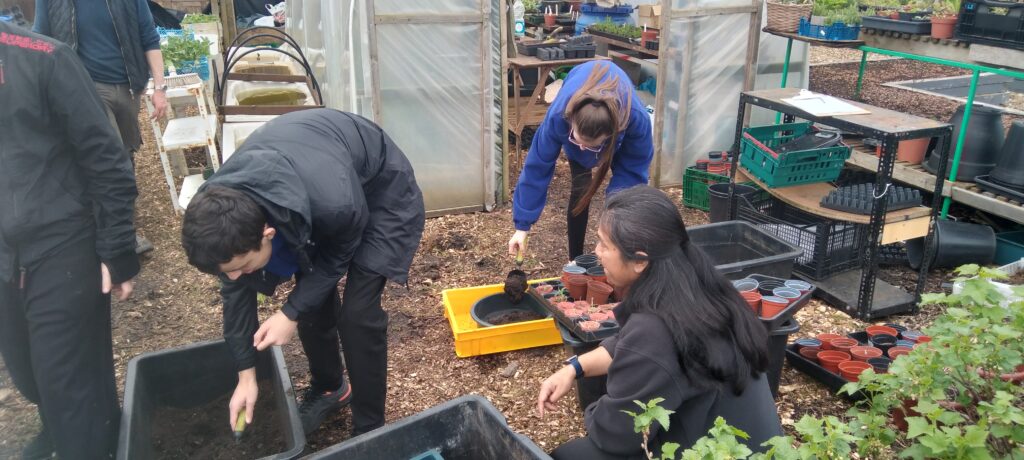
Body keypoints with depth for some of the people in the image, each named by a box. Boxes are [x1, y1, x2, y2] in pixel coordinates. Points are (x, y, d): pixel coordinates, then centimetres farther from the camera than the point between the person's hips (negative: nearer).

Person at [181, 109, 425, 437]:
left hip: (381, 189, -5)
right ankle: (328, 388, 33)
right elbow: (236, 288, -10)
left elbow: (338, 256, -20)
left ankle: (369, 430, 7)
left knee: (357, 313, -11)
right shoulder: (222, 207, -26)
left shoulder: (334, 203, -45)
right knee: (312, 301, 4)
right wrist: (246, 373, -4)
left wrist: (290, 313, -20)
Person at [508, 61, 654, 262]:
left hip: (623, 111, 0)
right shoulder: (559, 115, -43)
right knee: (582, 187, -11)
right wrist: (522, 225, -28)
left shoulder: (637, 119, -45)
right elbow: (537, 166, -32)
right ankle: (575, 261, 5)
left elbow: (633, 170, -29)